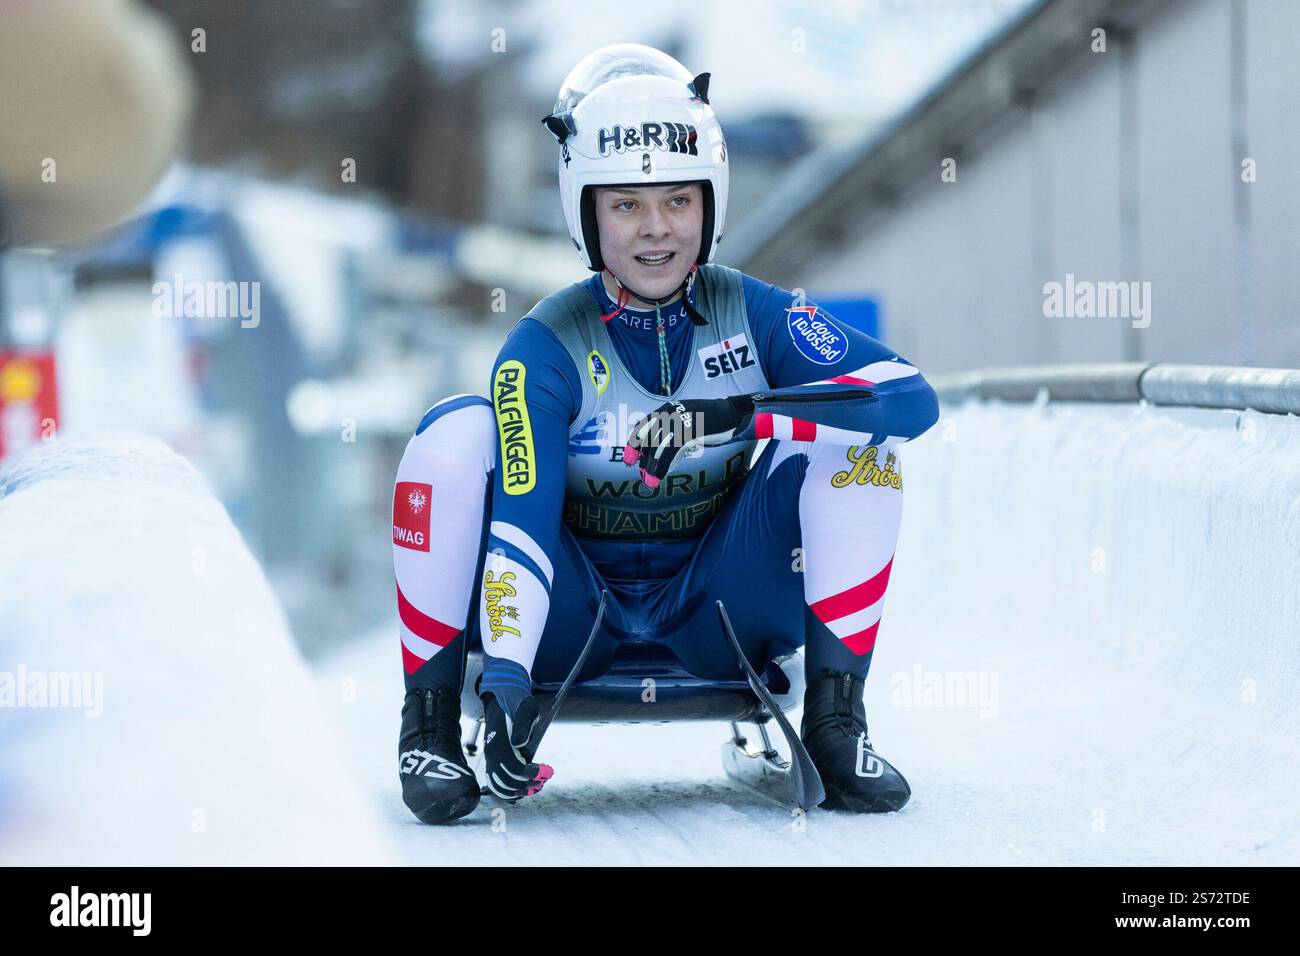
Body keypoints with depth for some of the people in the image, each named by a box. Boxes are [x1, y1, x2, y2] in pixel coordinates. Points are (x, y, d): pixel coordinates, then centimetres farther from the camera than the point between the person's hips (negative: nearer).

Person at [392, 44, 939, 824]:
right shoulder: (547, 347, -14)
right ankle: (430, 723, -13)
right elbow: (519, 520, -23)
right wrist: (506, 683, -38)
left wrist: (739, 414, -34)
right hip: (574, 620, -1)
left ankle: (836, 721, -11)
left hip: (718, 612, 2)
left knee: (857, 436, -18)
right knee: (460, 433, -25)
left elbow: (912, 396, -21)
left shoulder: (754, 315, -8)